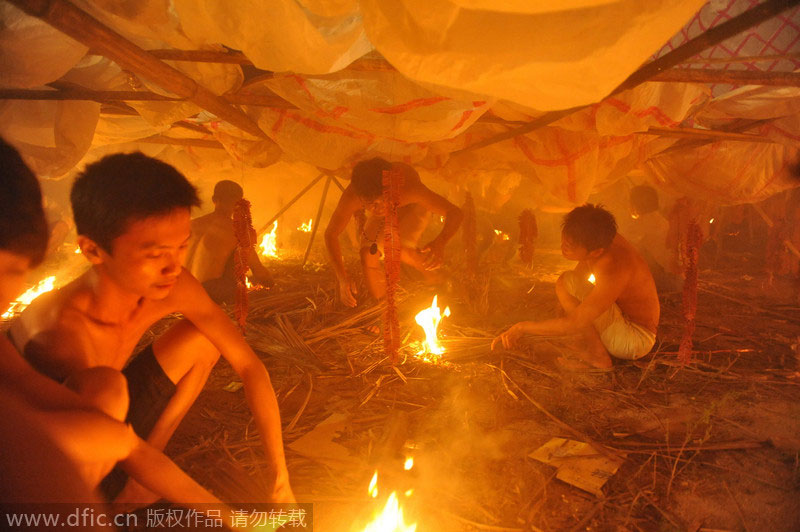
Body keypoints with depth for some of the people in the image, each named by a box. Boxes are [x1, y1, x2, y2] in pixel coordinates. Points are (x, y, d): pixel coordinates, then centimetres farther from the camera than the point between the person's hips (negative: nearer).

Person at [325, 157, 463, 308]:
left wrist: (440, 243, -59)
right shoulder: (351, 197, -38)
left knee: (399, 249, -30)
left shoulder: (408, 188, -45)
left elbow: (455, 213, -39)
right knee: (367, 255, -15)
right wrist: (342, 277, -36)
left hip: (413, 207, -3)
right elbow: (331, 234, -24)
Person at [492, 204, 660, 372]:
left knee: (567, 283, -23)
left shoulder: (615, 271, -34)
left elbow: (574, 323, -33)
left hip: (636, 340, -9)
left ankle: (598, 356, -11)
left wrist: (522, 328, -26)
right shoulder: (599, 241, -9)